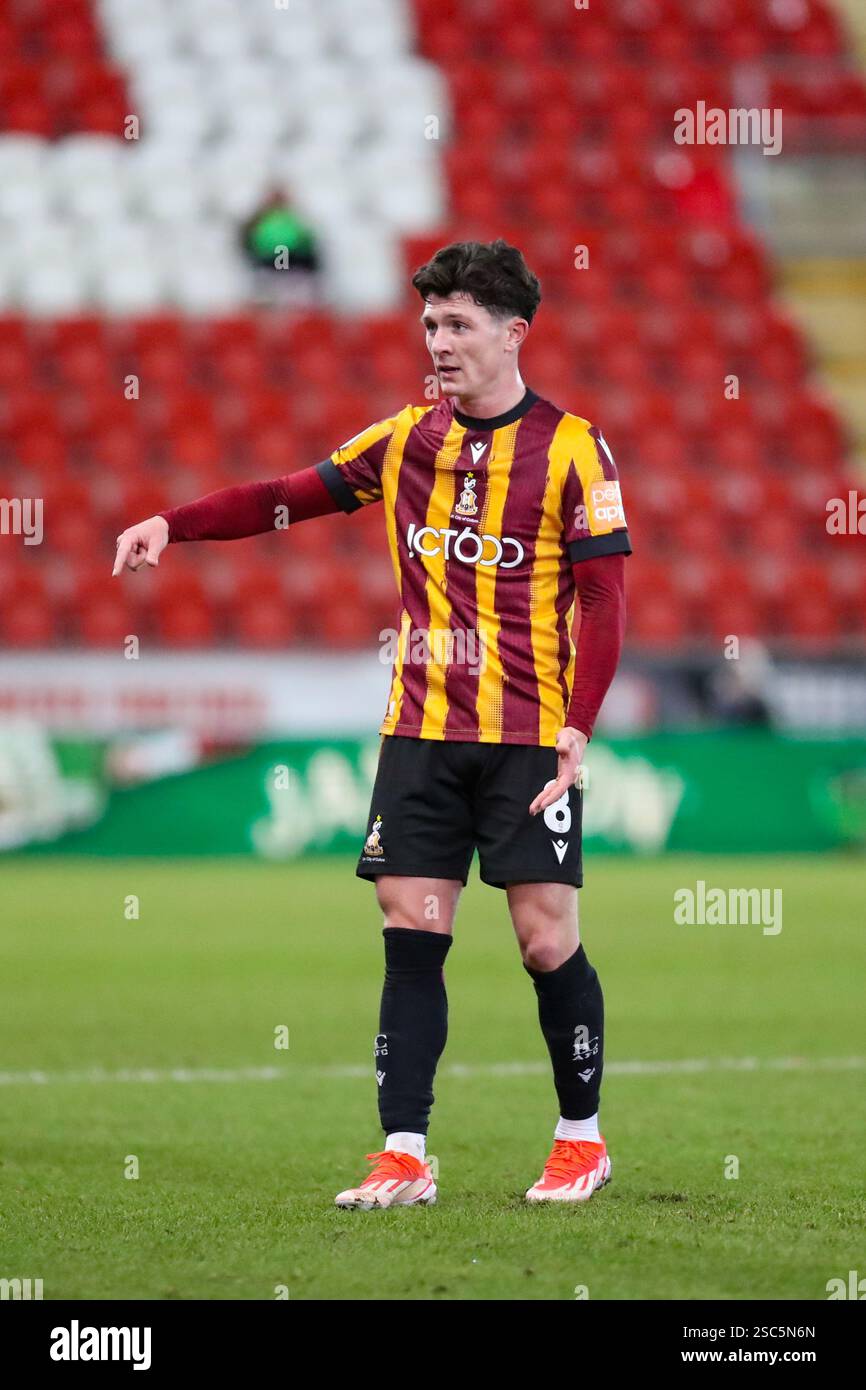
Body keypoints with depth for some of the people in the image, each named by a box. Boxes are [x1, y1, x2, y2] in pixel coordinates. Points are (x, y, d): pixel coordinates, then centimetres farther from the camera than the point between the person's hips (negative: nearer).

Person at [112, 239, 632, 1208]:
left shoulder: (572, 448, -5)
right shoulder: (405, 439, 8)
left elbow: (604, 601, -7)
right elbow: (288, 497, 14)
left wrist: (576, 730, -16)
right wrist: (173, 524, -1)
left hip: (528, 736, -4)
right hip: (420, 729, 4)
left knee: (547, 939, -4)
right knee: (411, 935, -1)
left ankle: (582, 1142, 13)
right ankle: (404, 1157, 0)